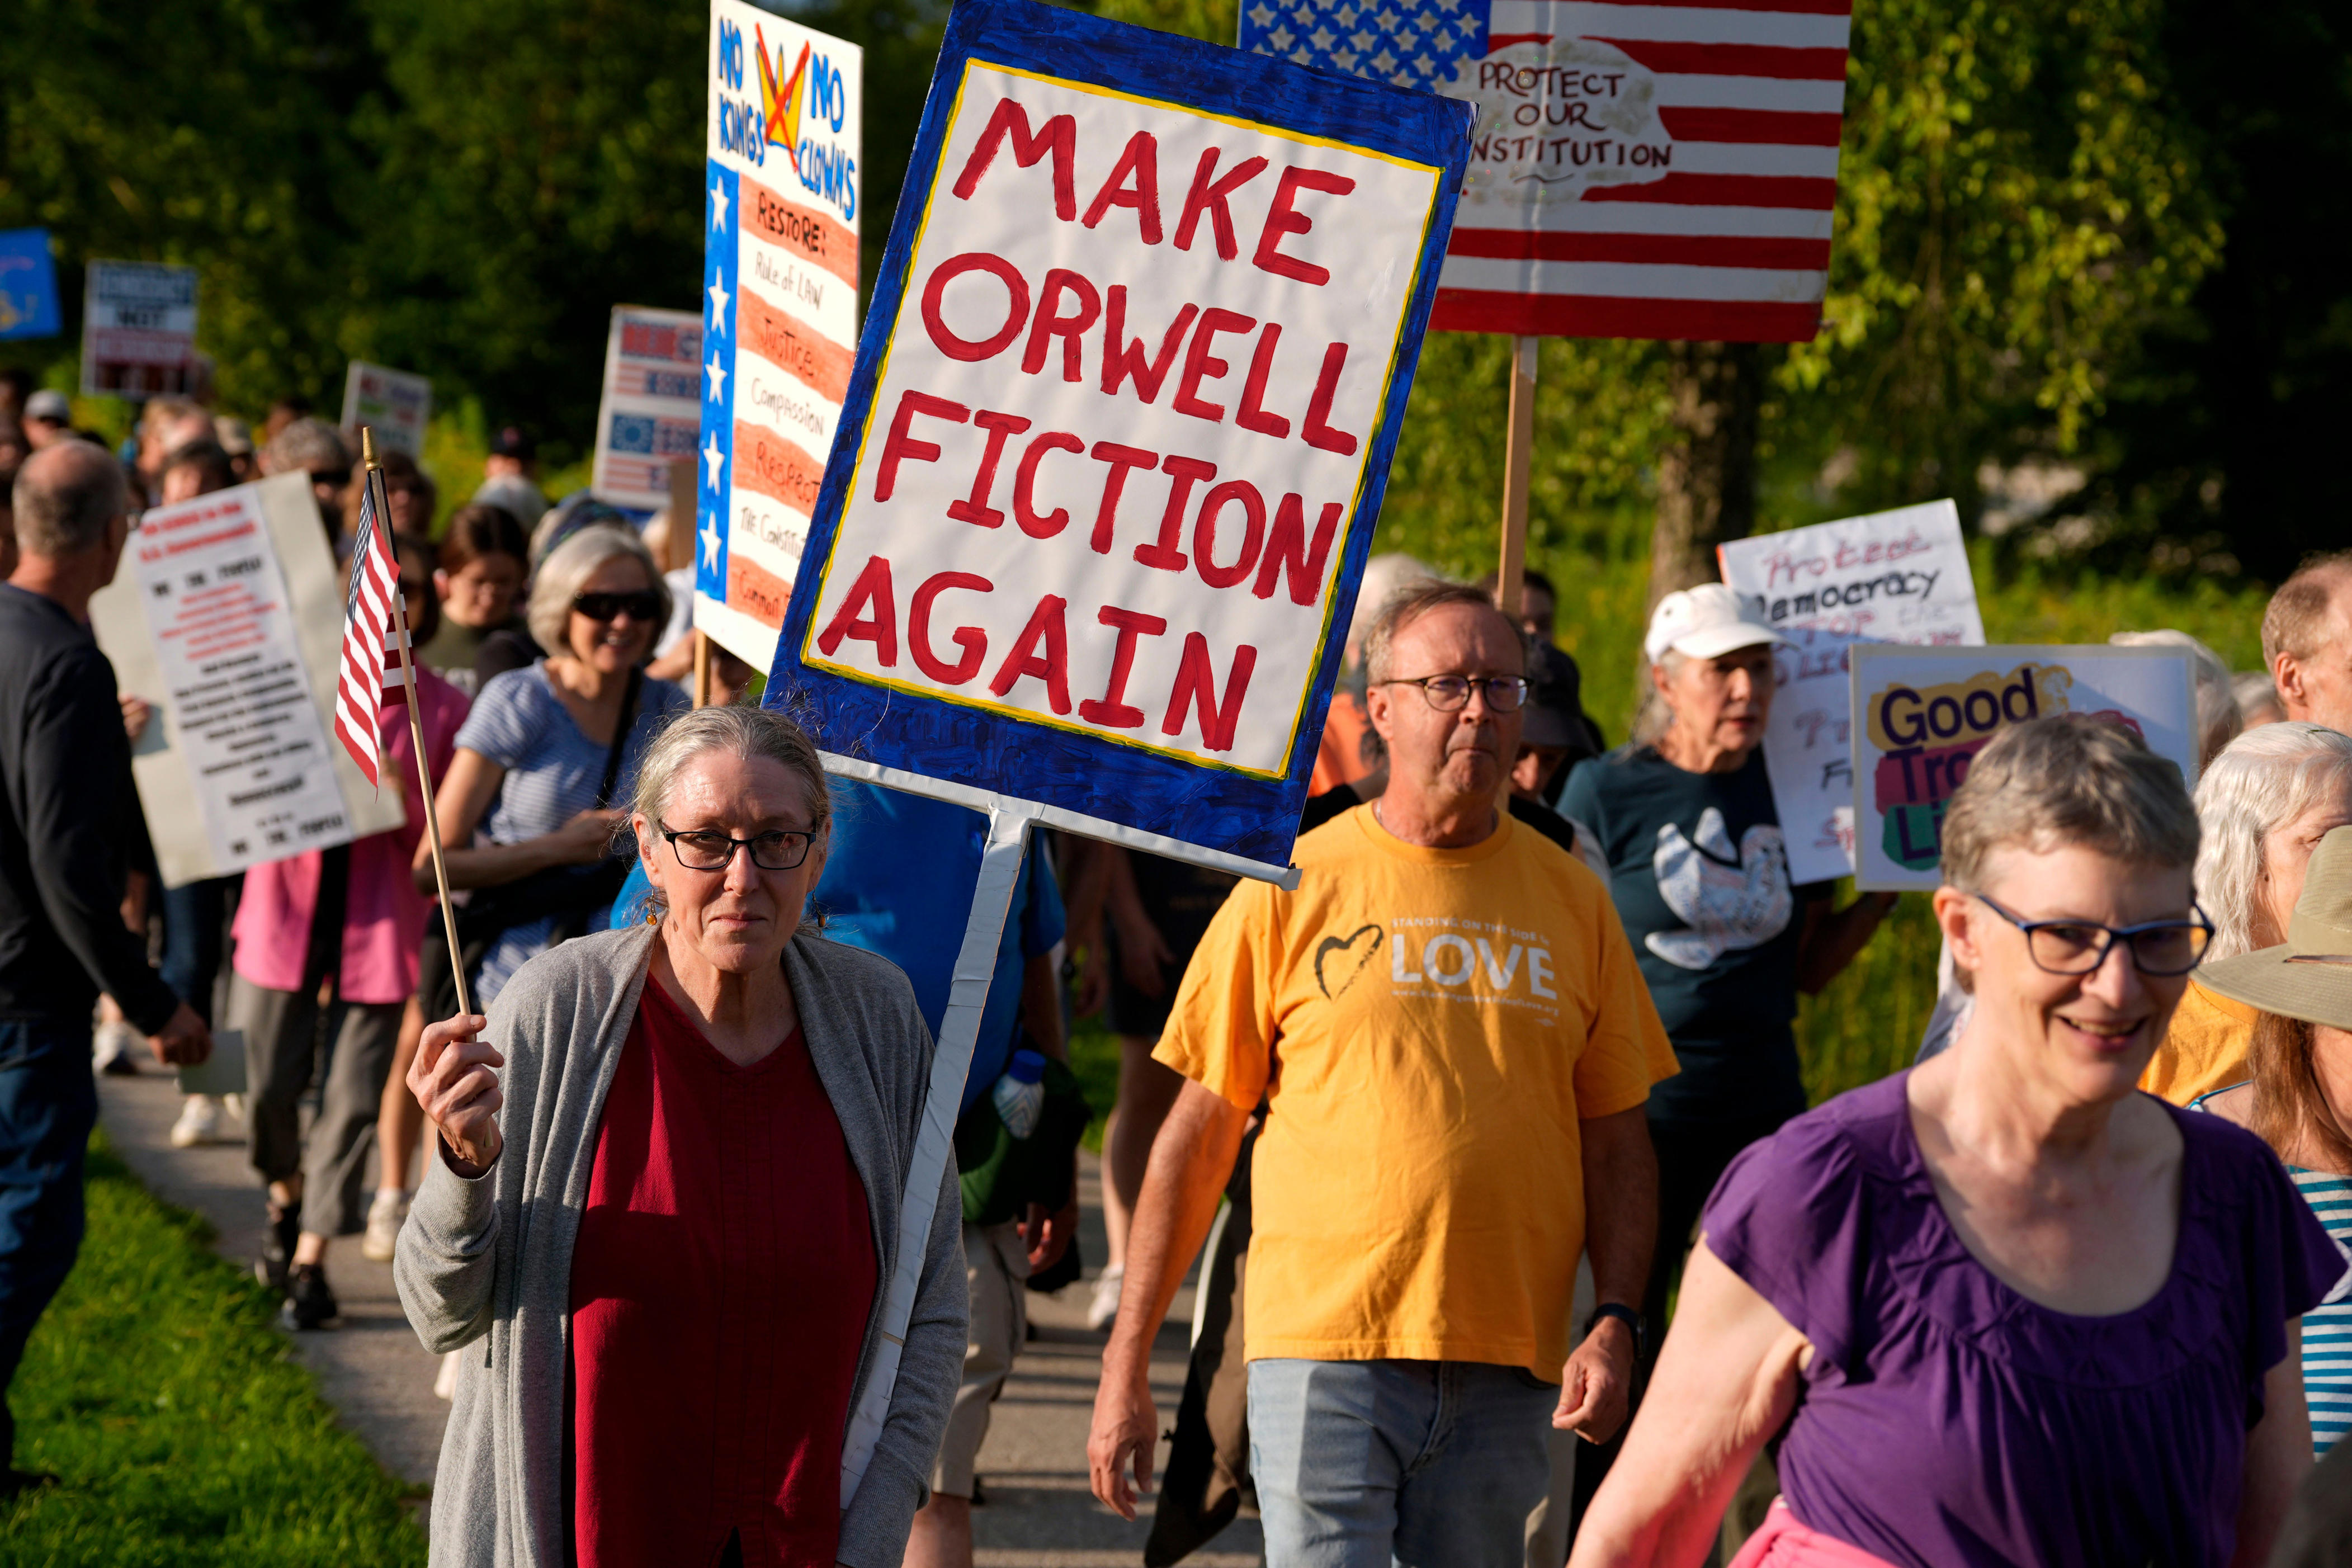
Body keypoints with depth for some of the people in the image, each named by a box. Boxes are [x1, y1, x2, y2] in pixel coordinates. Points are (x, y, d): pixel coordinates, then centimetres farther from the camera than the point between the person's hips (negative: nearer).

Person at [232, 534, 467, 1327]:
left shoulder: (443, 709, 0)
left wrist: (405, 799, -17)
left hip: (379, 925, -1)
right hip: (286, 907, 1)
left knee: (354, 1099, -4)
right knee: (266, 1088, 4)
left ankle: (309, 1261, 8)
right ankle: (286, 1195, 35)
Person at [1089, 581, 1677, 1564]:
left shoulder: (1571, 899, 10)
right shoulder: (1291, 887, 2)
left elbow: (1617, 1141, 12)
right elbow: (1198, 1133, 4)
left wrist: (1615, 1323, -2)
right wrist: (1126, 1366, 1)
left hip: (1506, 1370, 3)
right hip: (1323, 1343, -3)